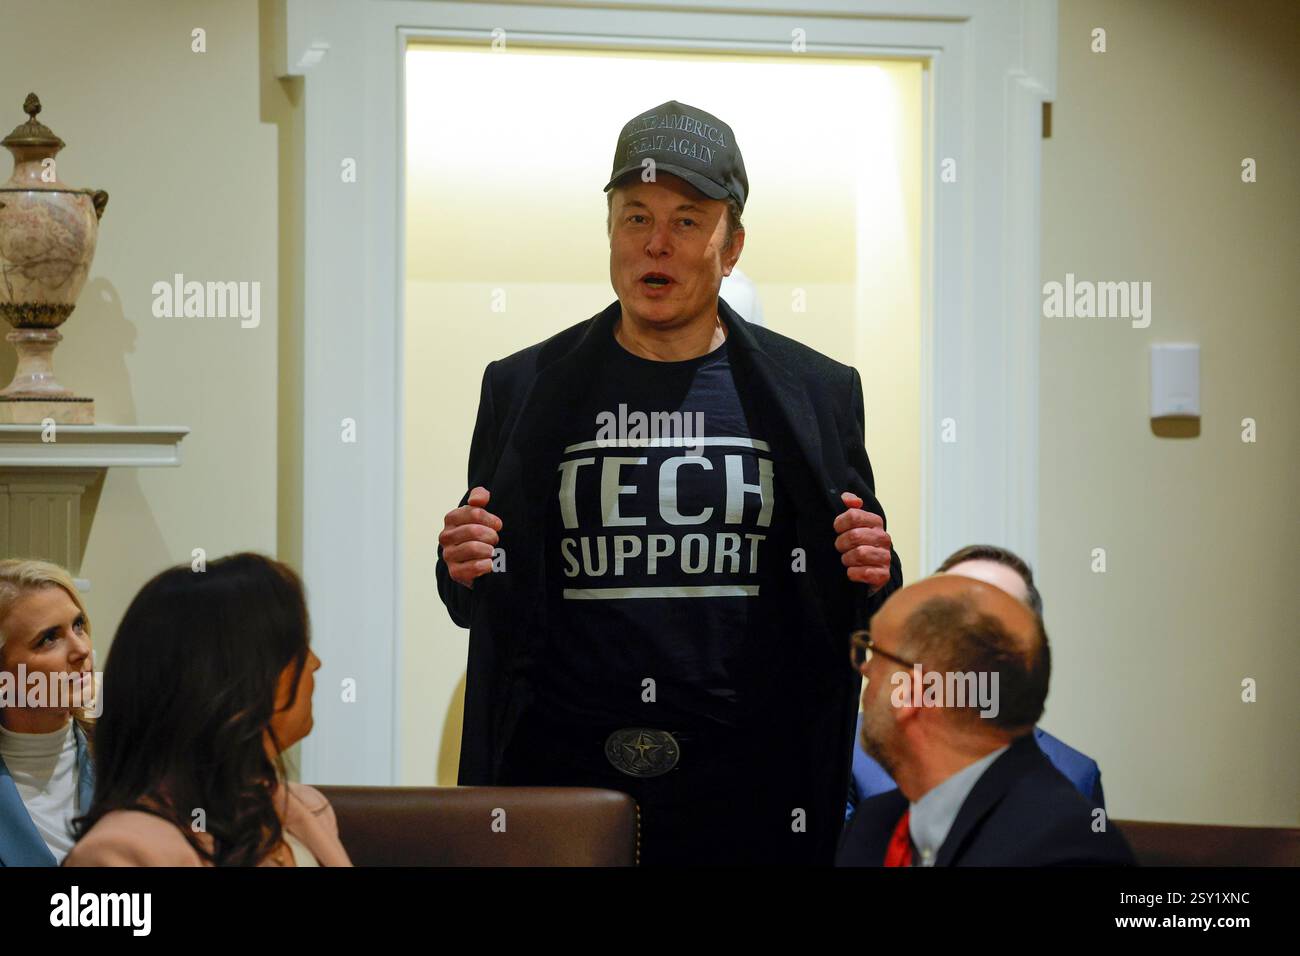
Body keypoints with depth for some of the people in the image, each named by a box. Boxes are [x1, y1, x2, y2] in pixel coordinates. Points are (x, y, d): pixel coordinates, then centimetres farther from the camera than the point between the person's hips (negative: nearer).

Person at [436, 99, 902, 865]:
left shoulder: (816, 394, 6)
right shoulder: (524, 390, 7)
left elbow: (863, 612, 12)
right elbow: (484, 609, 12)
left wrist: (872, 577, -10)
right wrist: (464, 568, -10)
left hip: (748, 795, 0)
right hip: (564, 774, 0)